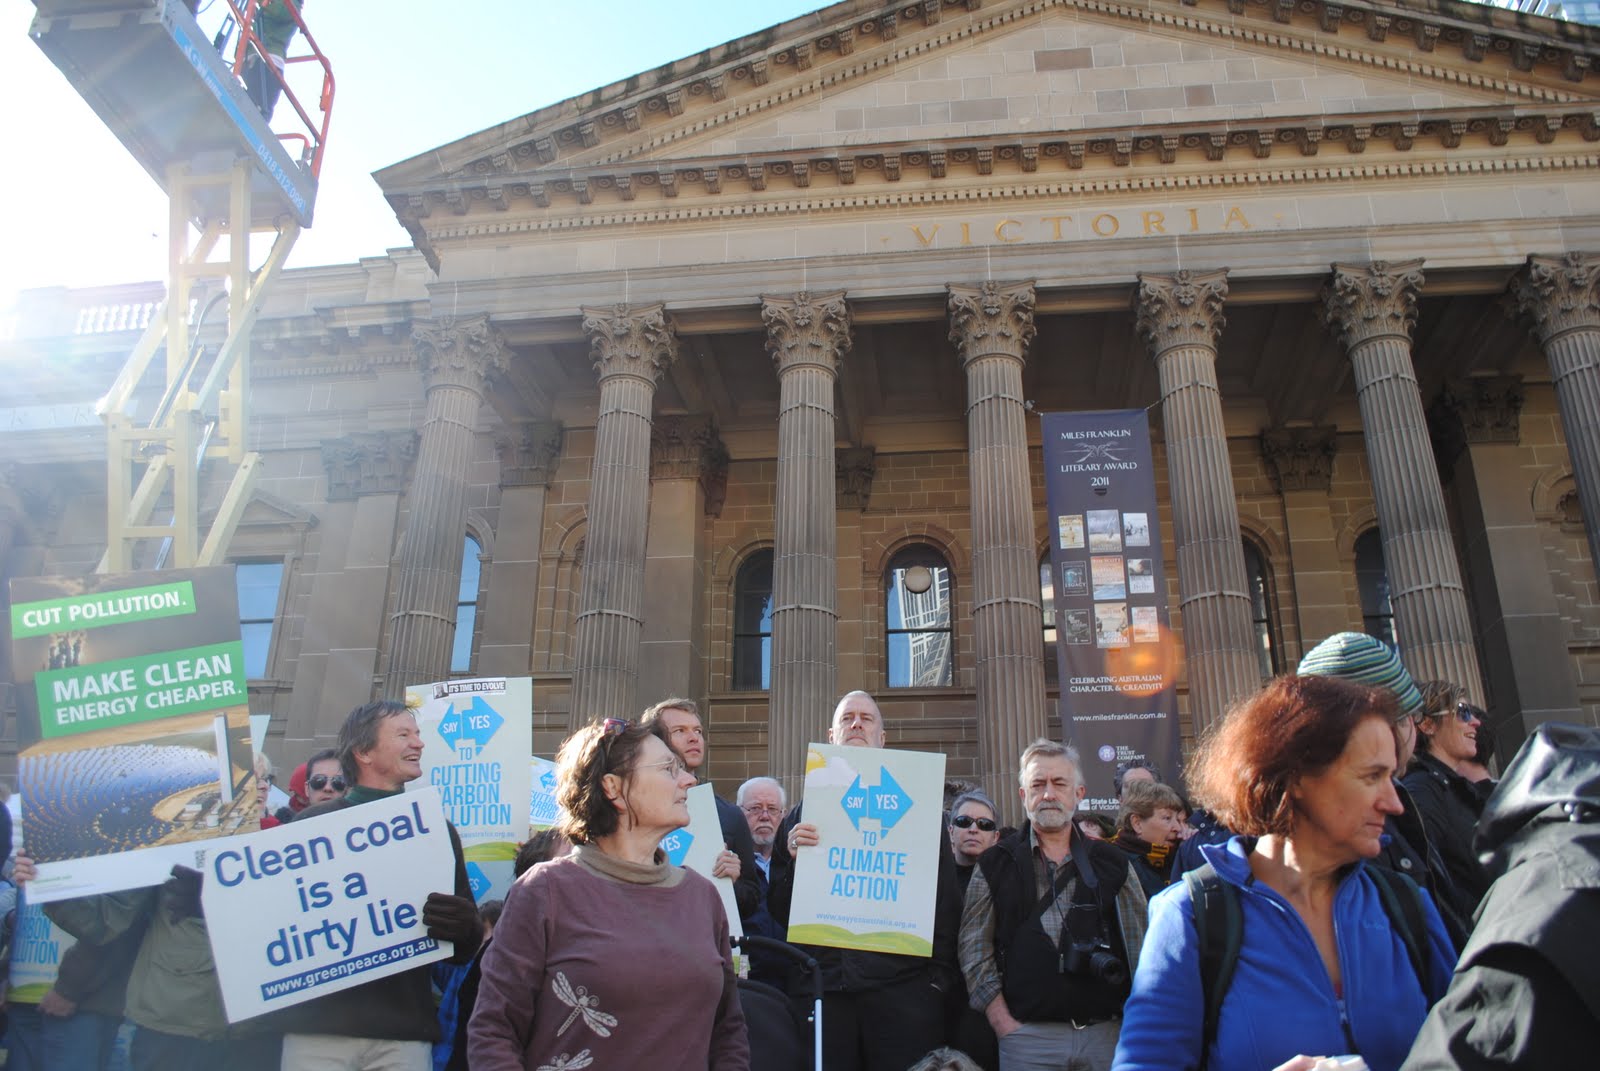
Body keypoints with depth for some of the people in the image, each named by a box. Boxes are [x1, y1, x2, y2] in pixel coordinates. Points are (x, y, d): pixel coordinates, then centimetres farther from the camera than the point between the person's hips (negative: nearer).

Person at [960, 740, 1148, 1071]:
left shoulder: (1111, 863, 8)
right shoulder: (996, 865, 3)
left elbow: (1140, 946, 8)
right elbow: (975, 949, 1)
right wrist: (1002, 1022, -6)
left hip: (1107, 1033, 2)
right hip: (1027, 1036, -1)